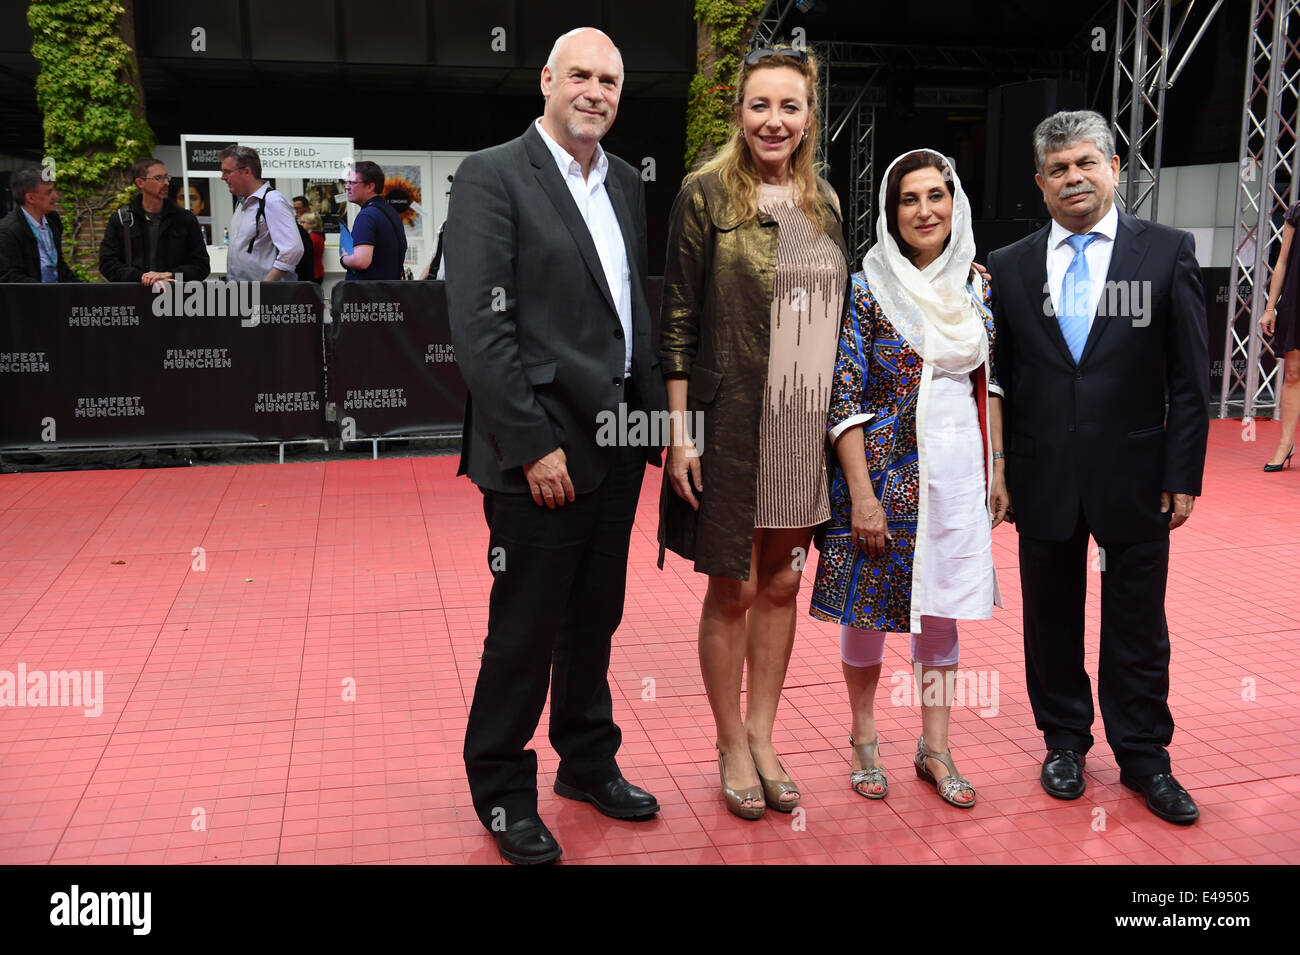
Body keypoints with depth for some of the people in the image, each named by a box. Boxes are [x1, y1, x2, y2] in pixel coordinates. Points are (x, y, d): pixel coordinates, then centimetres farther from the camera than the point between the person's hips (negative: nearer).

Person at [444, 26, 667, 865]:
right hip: (542, 449, -6)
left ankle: (589, 762, 36)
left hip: (618, 447, 7)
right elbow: (480, 325, -15)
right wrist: (533, 444, -18)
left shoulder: (627, 184, 13)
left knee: (596, 620, 18)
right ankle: (503, 792, 25)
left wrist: (656, 413, 7)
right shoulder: (494, 175, -8)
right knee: (524, 632, 5)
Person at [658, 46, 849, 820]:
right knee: (733, 589, 7)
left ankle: (764, 738, 29)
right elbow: (678, 322, -7)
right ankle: (732, 747, 24)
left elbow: (838, 313, 14)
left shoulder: (825, 201, 10)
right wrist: (680, 434, -12)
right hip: (732, 423, -5)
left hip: (807, 428, 5)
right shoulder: (707, 194, -5)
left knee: (781, 584, 13)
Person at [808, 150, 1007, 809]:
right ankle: (864, 737, 30)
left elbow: (987, 384, 13)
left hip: (958, 472, 4)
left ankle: (934, 748, 26)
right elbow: (844, 398, -11)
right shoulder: (866, 290, -9)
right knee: (866, 608, 8)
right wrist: (862, 496, -15)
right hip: (883, 471, -4)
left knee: (943, 610, 11)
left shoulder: (976, 284, 6)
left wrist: (996, 470, 9)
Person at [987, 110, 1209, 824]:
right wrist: (998, 472, 0)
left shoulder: (1168, 252, -1)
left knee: (1137, 629, 10)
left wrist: (1182, 474, -6)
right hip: (1042, 481, 2)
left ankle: (1143, 757, 27)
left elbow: (1190, 377, -2)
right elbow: (998, 378, 5)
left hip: (1134, 478, -1)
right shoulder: (1009, 267, 4)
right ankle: (1065, 742, 32)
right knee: (1052, 623, 13)